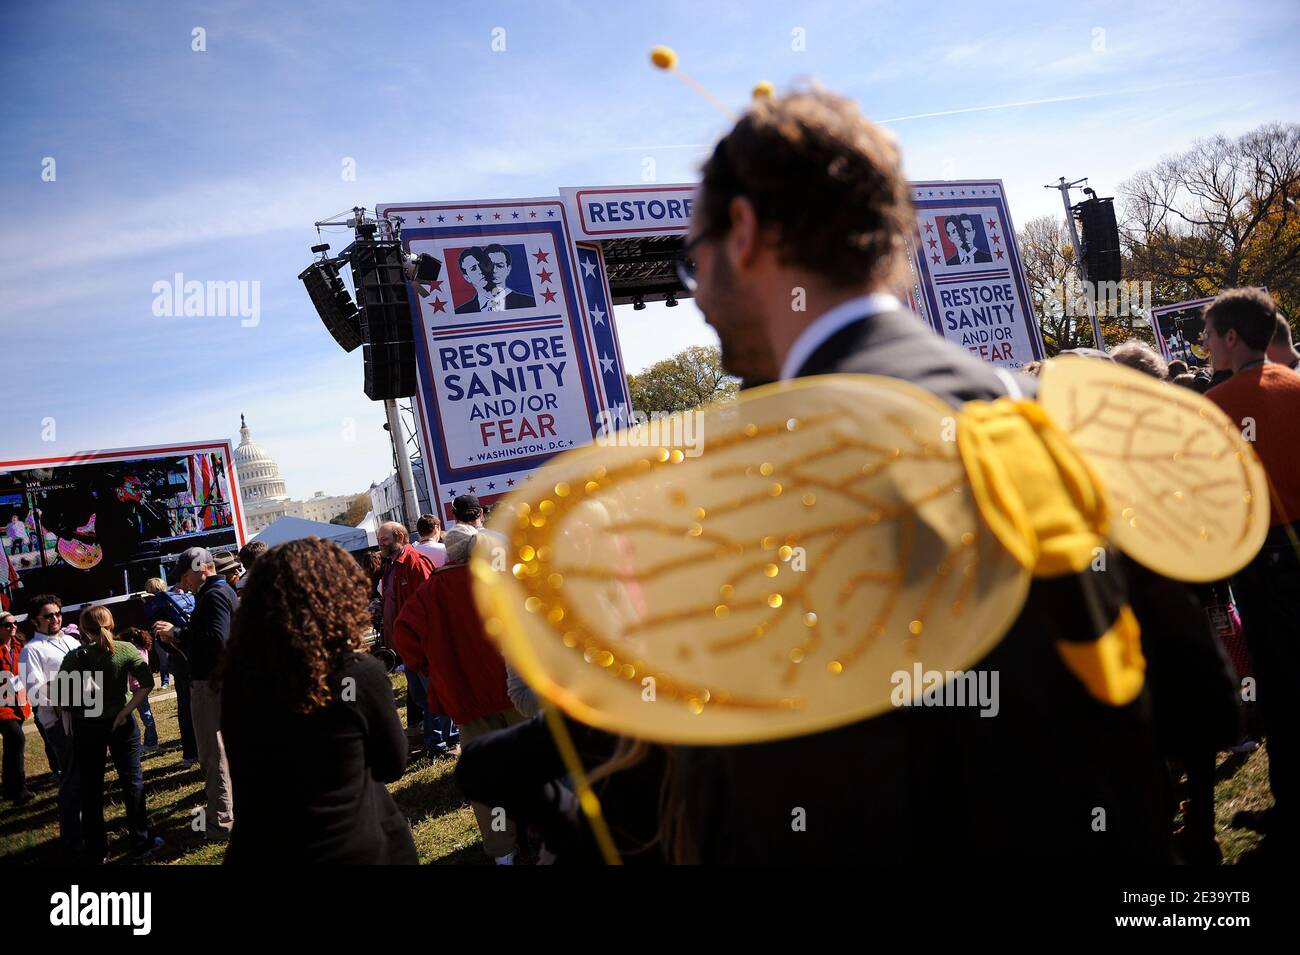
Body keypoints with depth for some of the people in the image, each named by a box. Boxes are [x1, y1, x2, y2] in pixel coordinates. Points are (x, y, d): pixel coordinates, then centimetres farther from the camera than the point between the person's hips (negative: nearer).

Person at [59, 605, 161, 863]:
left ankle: (96, 852, 21)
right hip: (120, 724, 0)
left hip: (85, 728, 1)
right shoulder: (124, 649, -9)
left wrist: (79, 710, 6)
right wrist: (126, 711, -11)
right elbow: (147, 683, -17)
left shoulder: (74, 657, -9)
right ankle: (141, 843, 17)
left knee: (91, 788, 12)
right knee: (132, 781, 10)